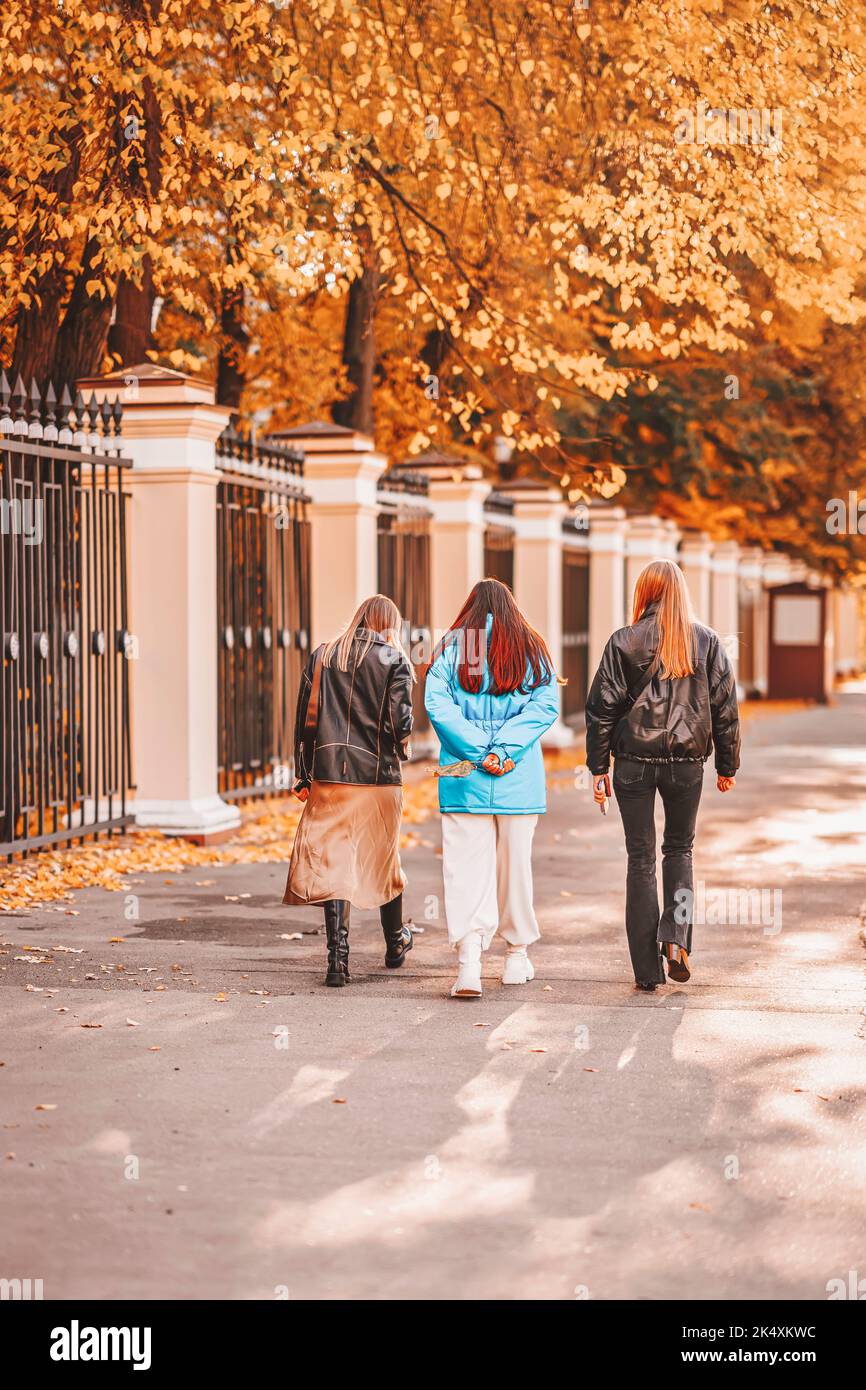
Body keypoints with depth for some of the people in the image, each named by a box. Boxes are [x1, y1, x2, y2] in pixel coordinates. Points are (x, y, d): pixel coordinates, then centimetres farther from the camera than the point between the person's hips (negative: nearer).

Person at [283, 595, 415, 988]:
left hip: (329, 776, 1)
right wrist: (399, 750, 11)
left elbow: (304, 719, 6)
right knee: (383, 859, 16)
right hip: (379, 777, -1)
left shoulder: (322, 656, 7)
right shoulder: (393, 661, -2)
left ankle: (338, 958, -11)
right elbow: (400, 722, -10)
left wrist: (303, 777, 9)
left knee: (331, 863, 0)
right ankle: (395, 944, 33)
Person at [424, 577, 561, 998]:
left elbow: (437, 706, -8)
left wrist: (479, 752, -10)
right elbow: (545, 705, -5)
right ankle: (517, 954, 25)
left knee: (467, 868, -4)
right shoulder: (531, 649, 7)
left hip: (465, 776, -1)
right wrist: (503, 749, -11)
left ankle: (469, 959, -19)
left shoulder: (451, 648, 4)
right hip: (520, 778, 1)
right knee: (515, 864, 13)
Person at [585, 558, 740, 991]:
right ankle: (676, 937, -2)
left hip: (634, 761, -1)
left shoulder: (624, 642, -3)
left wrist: (598, 767, 3)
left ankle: (647, 968, 4)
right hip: (687, 761, 1)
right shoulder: (707, 642, 1)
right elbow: (725, 706, 4)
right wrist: (727, 765, 12)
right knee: (679, 849, 19)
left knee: (641, 858, 5)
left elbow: (602, 707, -3)